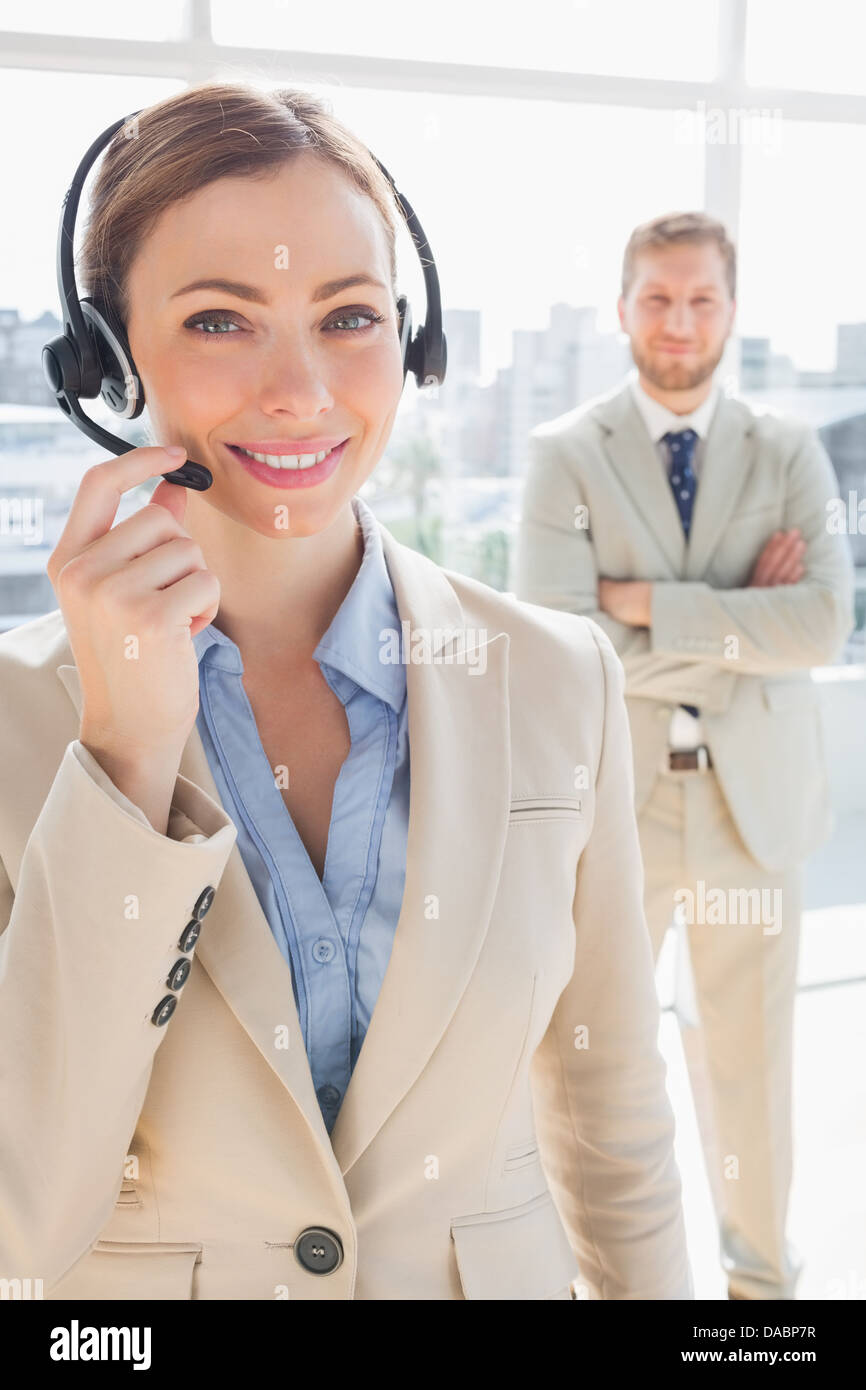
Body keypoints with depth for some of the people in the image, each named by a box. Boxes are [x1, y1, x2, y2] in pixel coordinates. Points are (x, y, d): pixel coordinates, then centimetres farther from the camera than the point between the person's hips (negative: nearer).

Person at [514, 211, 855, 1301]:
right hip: (611, 803, -1)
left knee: (751, 1058, 16)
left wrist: (651, 605, -18)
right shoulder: (564, 455, -4)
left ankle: (762, 1269, 39)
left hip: (754, 802, 2)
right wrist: (739, 620, -14)